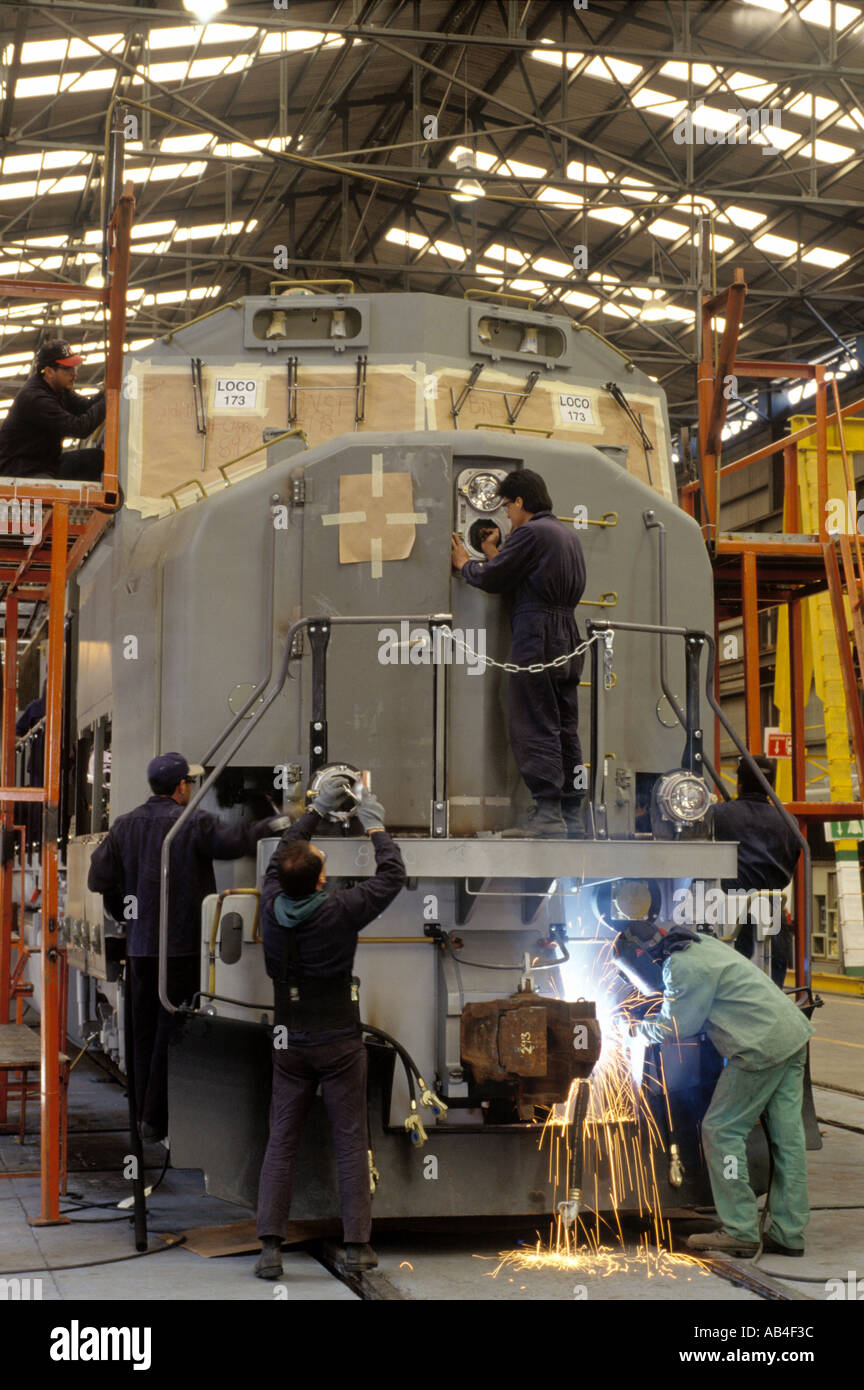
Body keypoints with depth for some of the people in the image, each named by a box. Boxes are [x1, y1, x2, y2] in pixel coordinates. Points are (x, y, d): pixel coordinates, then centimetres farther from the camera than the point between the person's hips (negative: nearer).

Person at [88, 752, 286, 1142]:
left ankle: (144, 1113, 22)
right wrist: (270, 826, -8)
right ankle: (157, 1118, 2)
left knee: (145, 1031, 15)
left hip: (139, 945, 6)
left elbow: (99, 878, 4)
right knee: (172, 1030, 1)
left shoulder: (125, 825, 6)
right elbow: (232, 842, -23)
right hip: (182, 945, -6)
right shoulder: (193, 822, -11)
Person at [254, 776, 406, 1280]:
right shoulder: (339, 912, -16)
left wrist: (318, 810, 23)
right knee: (352, 1143, 6)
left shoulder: (272, 906, -4)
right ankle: (358, 1245, 8)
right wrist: (376, 826, 8)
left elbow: (281, 857, 16)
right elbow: (393, 875, -5)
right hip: (339, 1041, -3)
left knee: (281, 1144, 6)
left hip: (290, 1044, 3)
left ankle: (270, 1248, 0)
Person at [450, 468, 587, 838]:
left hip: (538, 638, -9)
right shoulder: (569, 535, 19)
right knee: (565, 730, 9)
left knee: (536, 729, -9)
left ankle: (548, 817, -14)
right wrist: (493, 554, 29)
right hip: (568, 637, 9)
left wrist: (464, 563, 13)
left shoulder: (531, 533, -9)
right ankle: (572, 818, 10)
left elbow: (492, 579, -6)